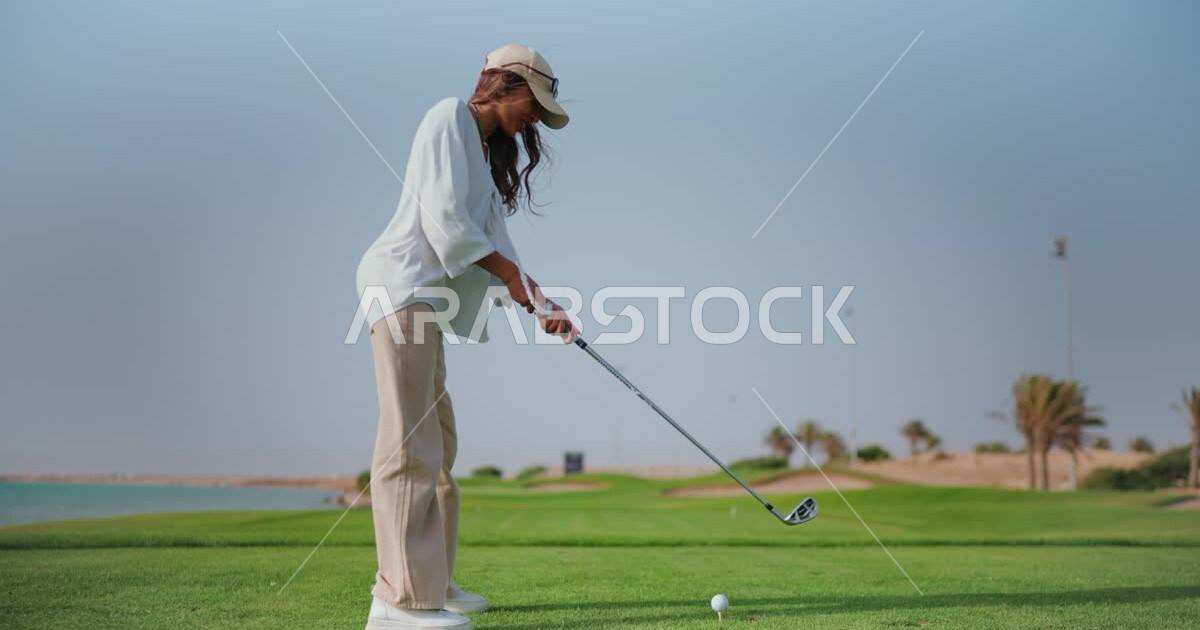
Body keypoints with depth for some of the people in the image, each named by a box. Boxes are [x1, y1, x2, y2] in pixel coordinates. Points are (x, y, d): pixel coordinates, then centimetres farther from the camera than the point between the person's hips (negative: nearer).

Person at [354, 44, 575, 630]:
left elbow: (493, 241, 18)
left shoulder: (486, 155, 24)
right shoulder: (450, 116, -4)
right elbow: (443, 217, -14)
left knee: (438, 442, 12)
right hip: (402, 283, -10)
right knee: (410, 441, -13)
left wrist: (540, 304, 8)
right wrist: (511, 273, -6)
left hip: (425, 297, 10)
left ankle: (428, 582, 19)